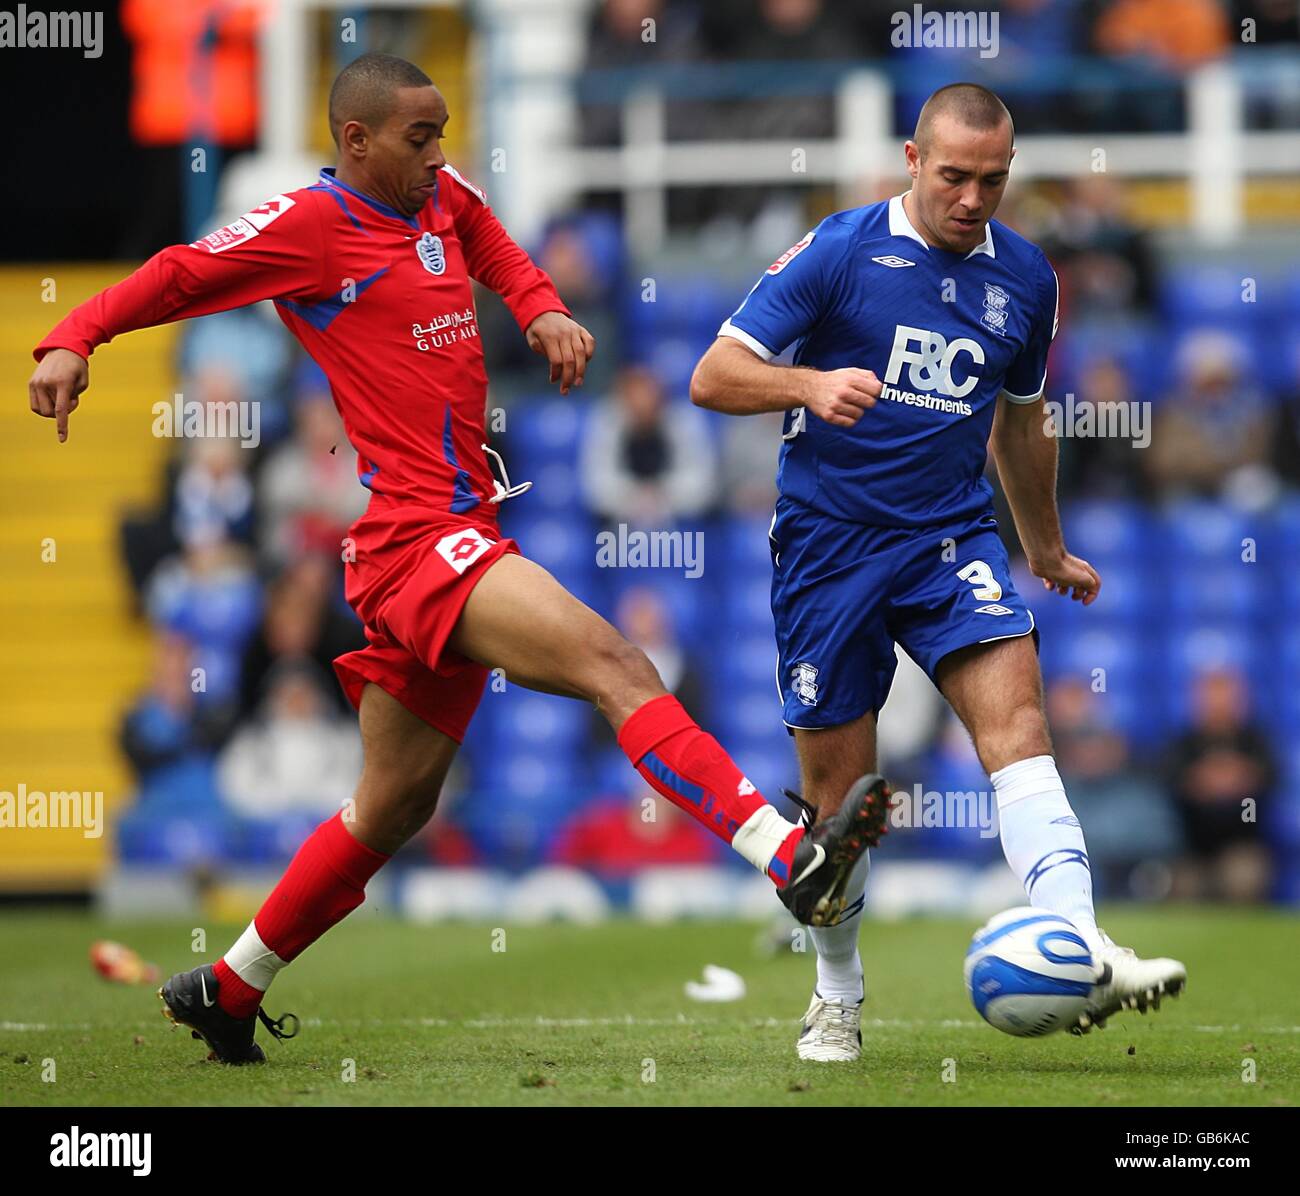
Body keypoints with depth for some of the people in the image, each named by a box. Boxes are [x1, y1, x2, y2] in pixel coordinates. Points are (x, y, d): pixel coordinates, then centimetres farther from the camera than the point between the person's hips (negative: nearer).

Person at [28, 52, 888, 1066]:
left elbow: (492, 247, 37)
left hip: (457, 539, 10)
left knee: (397, 806, 17)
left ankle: (228, 991, 29)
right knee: (613, 665, -24)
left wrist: (543, 309, 18)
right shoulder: (312, 223, -5)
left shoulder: (441, 197, 16)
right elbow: (179, 277, -1)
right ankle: (793, 861, -35)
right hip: (417, 536, -9)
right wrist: (72, 341, -14)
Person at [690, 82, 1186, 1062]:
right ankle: (838, 998, 23)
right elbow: (713, 376, -9)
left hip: (951, 534, 2)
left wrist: (1047, 550, 34)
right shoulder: (839, 250, -7)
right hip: (830, 539, -2)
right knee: (837, 786, 2)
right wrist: (811, 384, -28)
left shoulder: (1024, 277, 7)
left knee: (1014, 712, -21)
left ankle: (1080, 959, -34)